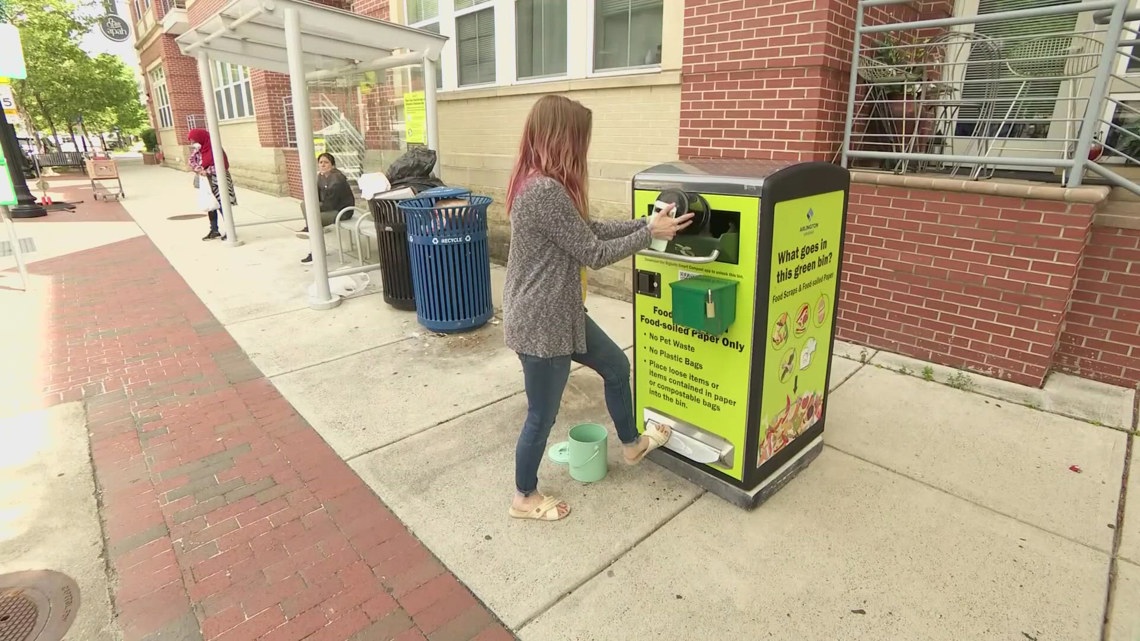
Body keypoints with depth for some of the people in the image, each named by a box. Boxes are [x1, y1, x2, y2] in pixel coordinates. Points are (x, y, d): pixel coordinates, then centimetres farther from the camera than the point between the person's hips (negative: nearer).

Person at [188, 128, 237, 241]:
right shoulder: (198, 150, 5)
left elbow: (223, 165, -18)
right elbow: (191, 161, 3)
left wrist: (207, 171, -18)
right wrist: (200, 170, -16)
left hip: (218, 181, -7)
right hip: (206, 182, 7)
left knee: (222, 206, -6)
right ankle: (214, 230, 21)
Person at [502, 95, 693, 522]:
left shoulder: (537, 182, 6)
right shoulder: (546, 191, -26)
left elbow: (588, 229, 11)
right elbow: (593, 253, -19)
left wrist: (645, 222, 6)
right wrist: (650, 234, -7)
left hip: (558, 313, 10)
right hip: (540, 323, -10)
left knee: (616, 365, 23)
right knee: (542, 416, 9)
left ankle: (631, 444, 47)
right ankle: (525, 498, 33)